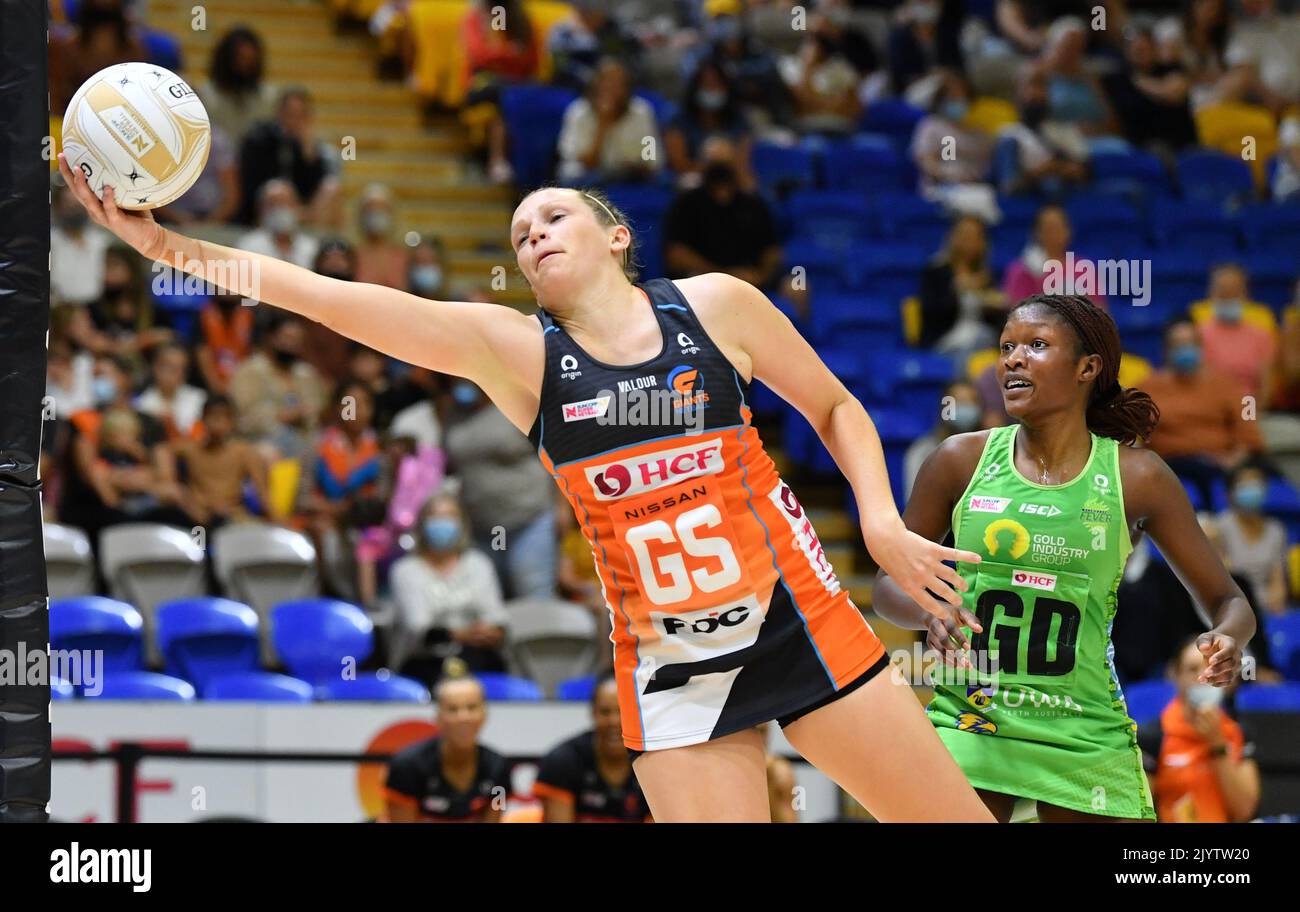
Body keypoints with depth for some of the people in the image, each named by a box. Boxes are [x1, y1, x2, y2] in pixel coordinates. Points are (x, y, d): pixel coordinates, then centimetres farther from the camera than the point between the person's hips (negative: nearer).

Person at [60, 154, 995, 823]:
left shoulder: (717, 306, -1)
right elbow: (339, 300, -10)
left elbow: (837, 408, 11)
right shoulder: (514, 350, -2)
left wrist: (882, 523, -5)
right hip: (670, 662, 0)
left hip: (801, 622, 0)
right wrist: (169, 243, -18)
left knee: (960, 819, -2)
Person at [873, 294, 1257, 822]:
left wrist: (1227, 638, -19)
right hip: (969, 729, 0)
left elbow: (1226, 600, 5)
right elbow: (888, 585, 9)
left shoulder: (1136, 477, 0)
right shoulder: (963, 460, 2)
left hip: (1086, 741, 0)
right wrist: (929, 612, -14)